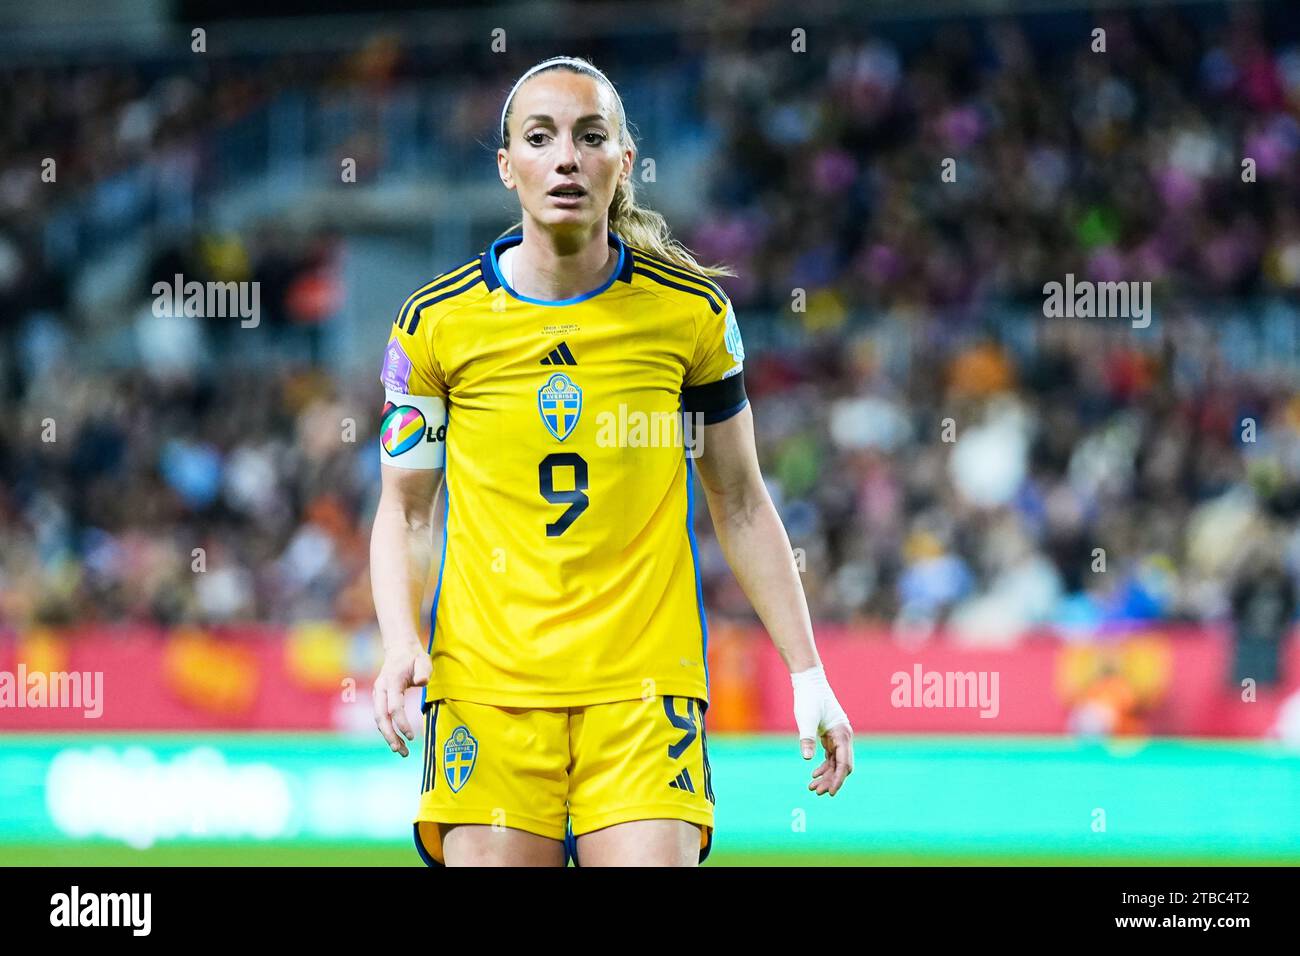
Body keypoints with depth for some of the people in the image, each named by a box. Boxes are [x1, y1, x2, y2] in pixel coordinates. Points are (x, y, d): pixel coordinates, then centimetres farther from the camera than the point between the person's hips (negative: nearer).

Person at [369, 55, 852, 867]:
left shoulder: (691, 311, 3)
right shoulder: (438, 320, 2)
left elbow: (740, 503, 12)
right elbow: (404, 509, 9)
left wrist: (807, 673, 8)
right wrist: (401, 638, -9)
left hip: (643, 690, 0)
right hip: (486, 687, 0)